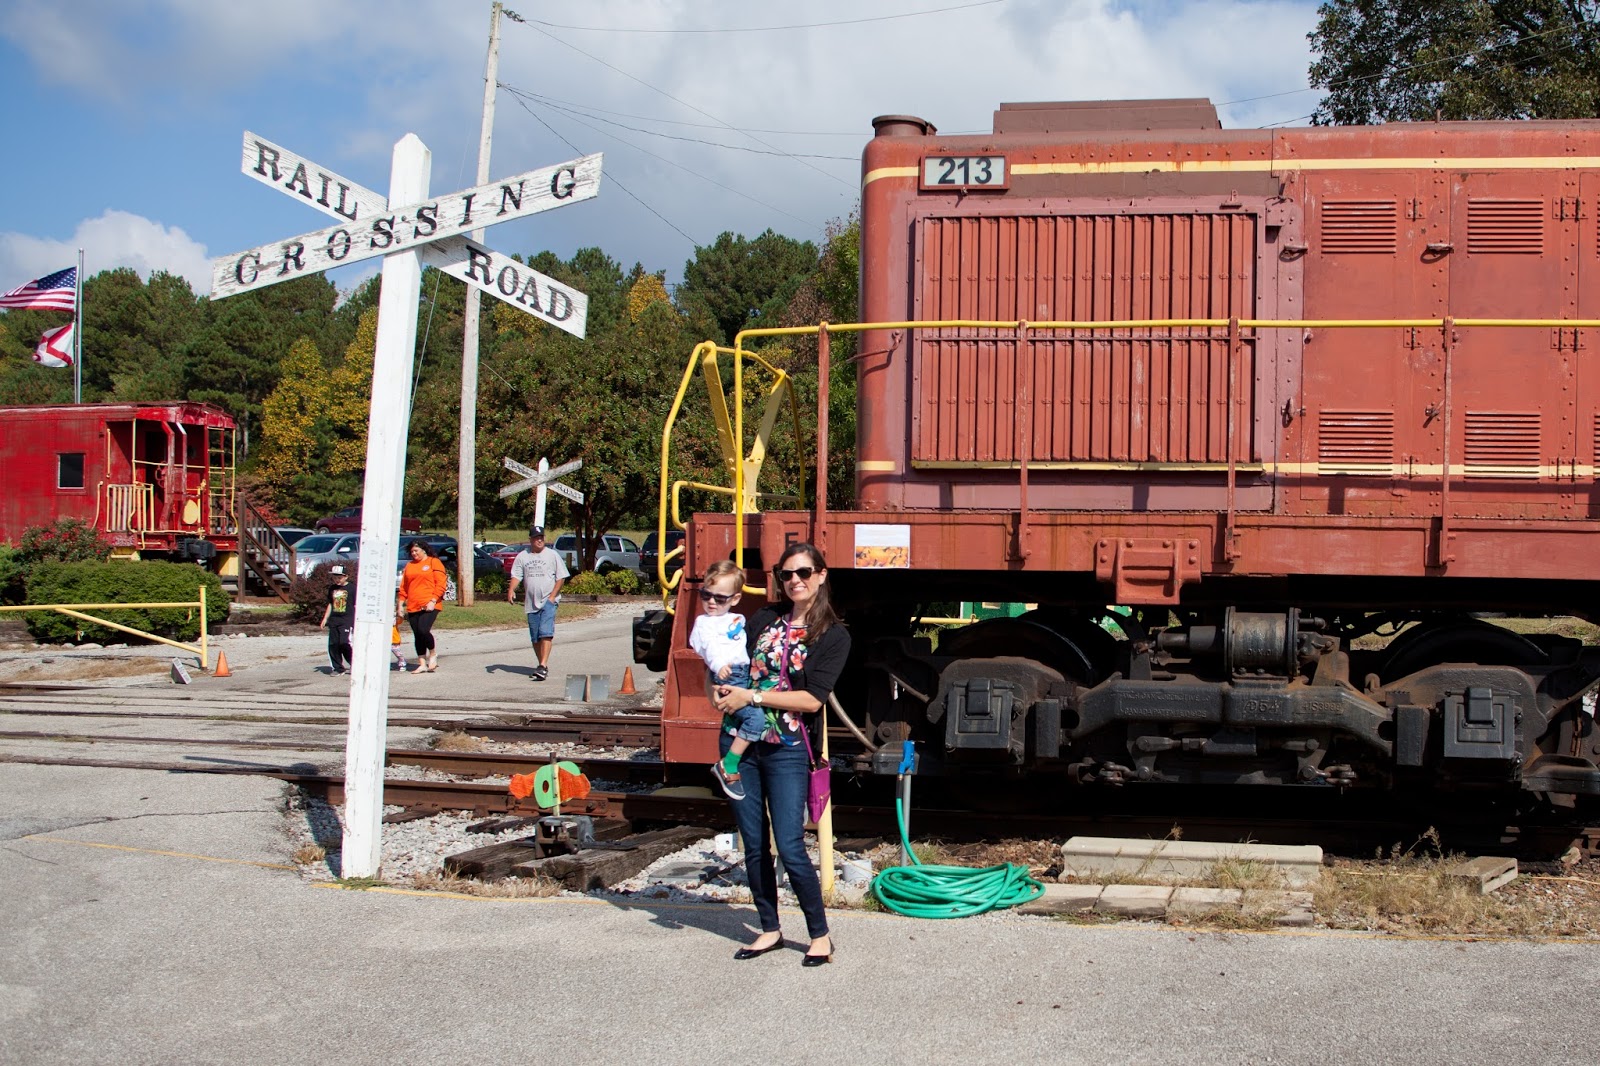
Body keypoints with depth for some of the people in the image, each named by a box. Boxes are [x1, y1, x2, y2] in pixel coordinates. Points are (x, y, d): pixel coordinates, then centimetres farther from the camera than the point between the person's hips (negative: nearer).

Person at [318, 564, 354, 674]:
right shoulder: (332, 588, 15)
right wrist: (325, 619, 21)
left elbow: (356, 605, -2)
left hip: (346, 620, -6)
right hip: (334, 620, 6)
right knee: (333, 644, 2)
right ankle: (338, 668, 11)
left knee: (344, 643, -17)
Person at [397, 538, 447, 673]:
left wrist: (433, 601, -13)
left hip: (429, 606, -6)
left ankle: (433, 653, 5)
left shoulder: (434, 562, 2)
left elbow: (441, 584, -5)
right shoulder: (409, 566, 17)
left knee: (423, 630, -19)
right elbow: (403, 586, 20)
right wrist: (401, 603, 11)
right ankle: (422, 664, 11)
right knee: (417, 635, 5)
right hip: (413, 606, 6)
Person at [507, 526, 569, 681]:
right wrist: (511, 589, -15)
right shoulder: (522, 556, 10)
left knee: (546, 633, -18)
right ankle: (542, 665, 20)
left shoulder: (552, 555, 3)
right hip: (531, 602, 4)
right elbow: (516, 575, 6)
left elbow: (561, 577, 2)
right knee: (535, 637, 8)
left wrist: (552, 596, -9)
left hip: (548, 601, -4)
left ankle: (543, 666, -24)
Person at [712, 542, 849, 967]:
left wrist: (752, 697, -15)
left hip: (787, 749, -4)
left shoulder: (833, 636, -3)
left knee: (791, 847, -7)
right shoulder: (765, 620, 10)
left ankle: (820, 935, 8)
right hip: (741, 741, 4)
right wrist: (724, 691, -5)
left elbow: (812, 699, -13)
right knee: (754, 846, 9)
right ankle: (770, 930, 22)